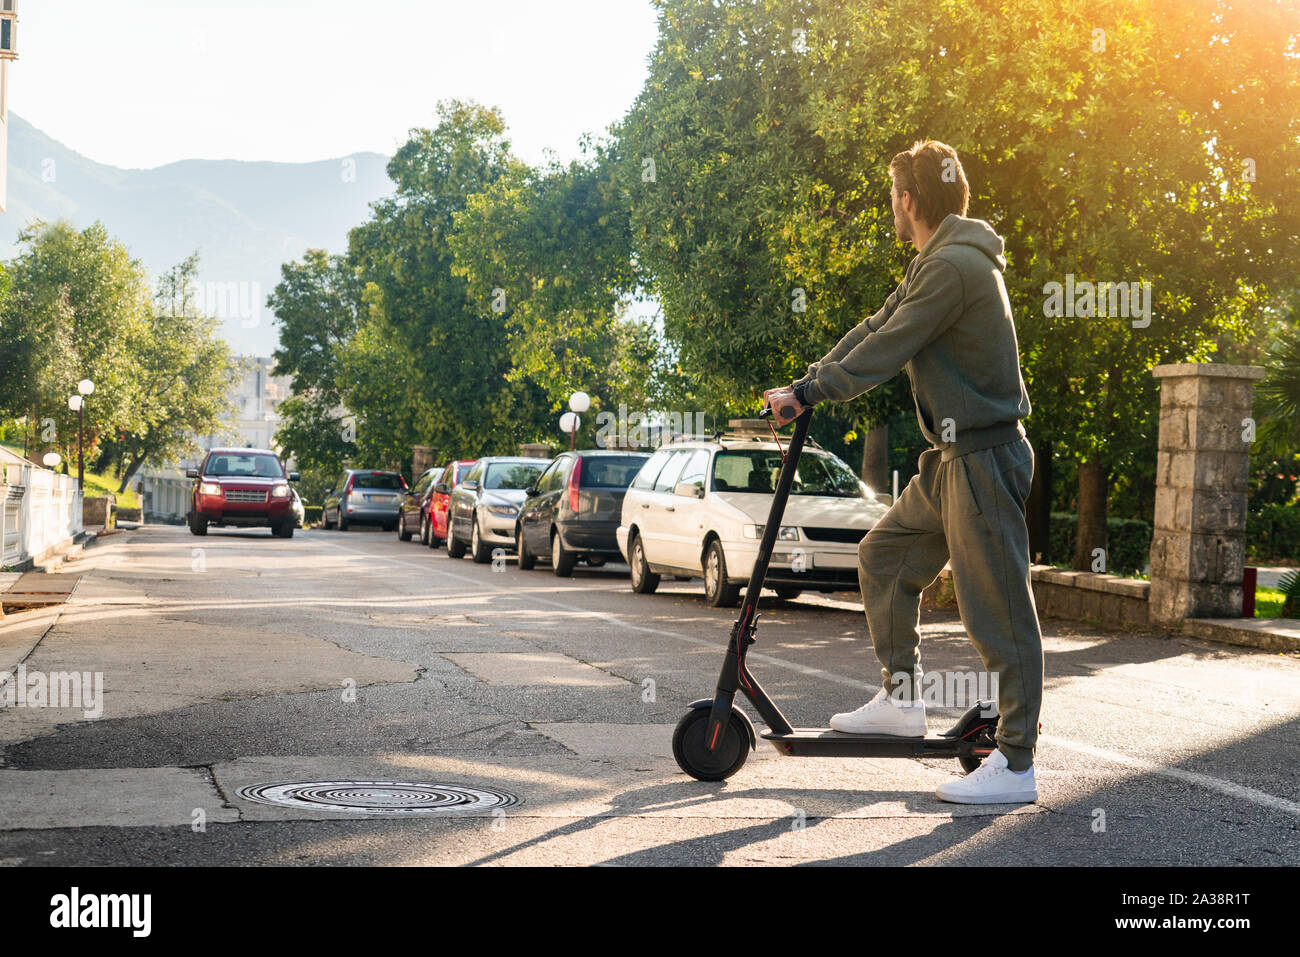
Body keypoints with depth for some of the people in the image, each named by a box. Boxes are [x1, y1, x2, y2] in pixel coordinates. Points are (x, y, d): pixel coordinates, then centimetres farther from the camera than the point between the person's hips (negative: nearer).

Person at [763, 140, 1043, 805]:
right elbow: (874, 332, 17)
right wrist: (804, 384, 10)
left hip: (984, 458, -11)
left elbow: (884, 353, -18)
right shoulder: (934, 265, 17)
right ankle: (900, 700, 24)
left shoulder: (956, 266, -17)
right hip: (952, 457, 11)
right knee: (884, 557, 15)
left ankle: (1016, 764, -1)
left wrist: (808, 394, -8)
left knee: (997, 610, -7)